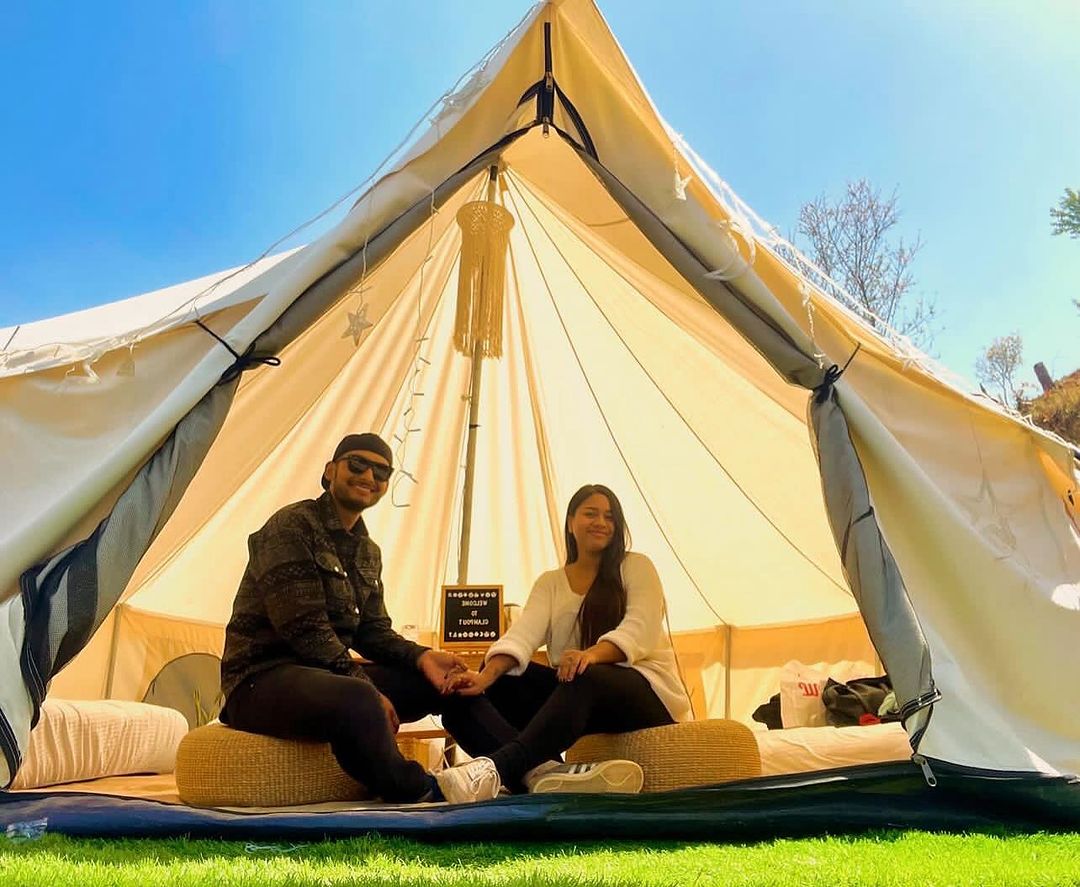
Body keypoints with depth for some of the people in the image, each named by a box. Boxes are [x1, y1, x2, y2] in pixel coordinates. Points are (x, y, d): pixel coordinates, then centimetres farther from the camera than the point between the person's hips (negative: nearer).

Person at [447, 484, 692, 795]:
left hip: (646, 689, -4)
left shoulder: (636, 567, 3)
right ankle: (541, 769, -39)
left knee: (583, 678, -36)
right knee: (503, 679, -18)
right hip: (576, 691, 4)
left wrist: (592, 654, -36)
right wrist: (486, 675, -30)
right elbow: (523, 632, -9)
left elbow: (641, 628, -14)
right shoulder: (550, 582, 11)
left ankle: (498, 767, -50)